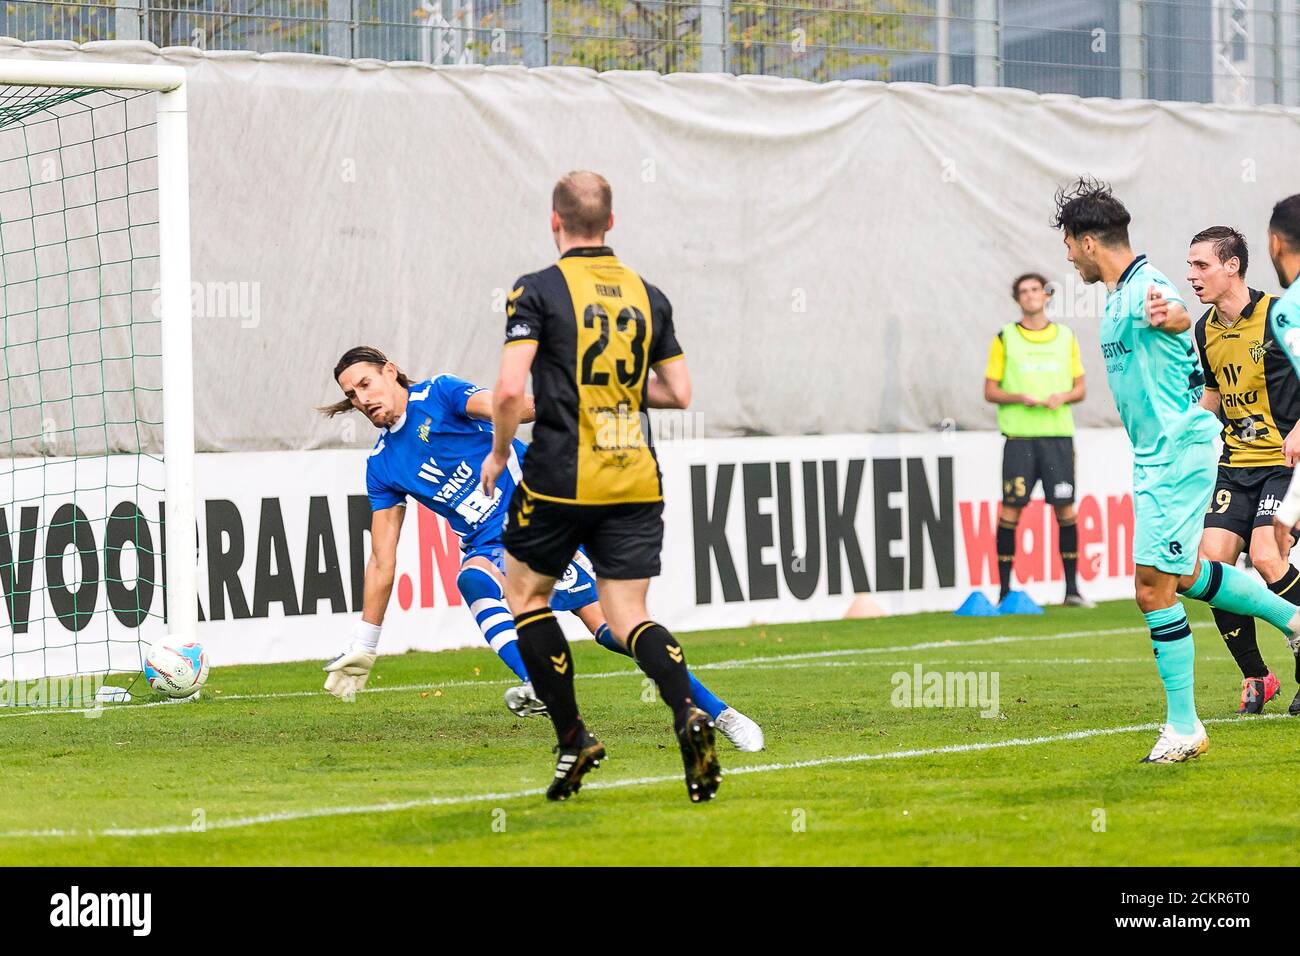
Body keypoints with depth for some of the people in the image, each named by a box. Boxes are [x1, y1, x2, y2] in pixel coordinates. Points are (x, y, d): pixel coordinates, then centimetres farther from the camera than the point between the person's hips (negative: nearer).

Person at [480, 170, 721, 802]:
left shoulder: (539, 290, -6)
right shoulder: (647, 295, 9)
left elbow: (509, 390, -15)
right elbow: (679, 393, 12)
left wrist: (498, 452, 2)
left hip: (562, 480, -4)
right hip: (636, 481, 4)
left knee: (524, 591, 17)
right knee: (629, 618, 6)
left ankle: (573, 738, 9)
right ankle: (687, 714, -22)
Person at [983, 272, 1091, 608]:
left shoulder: (1066, 337, 12)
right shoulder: (1005, 338, 6)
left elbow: (1080, 388, 14)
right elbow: (990, 391, 5)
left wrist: (1063, 397, -7)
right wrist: (1020, 398, -12)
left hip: (1058, 433, 2)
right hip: (1019, 435, -2)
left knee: (1065, 508, -2)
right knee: (1011, 508, -6)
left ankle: (1072, 589, 5)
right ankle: (1004, 590, -1)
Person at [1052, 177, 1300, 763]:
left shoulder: (1146, 288, -19)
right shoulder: (1120, 294, 12)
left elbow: (1180, 319, -43)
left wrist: (1171, 315, -62)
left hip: (1178, 455, -10)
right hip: (1155, 456, 10)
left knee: (1154, 588, -10)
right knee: (1182, 576, 20)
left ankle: (1183, 727, -4)